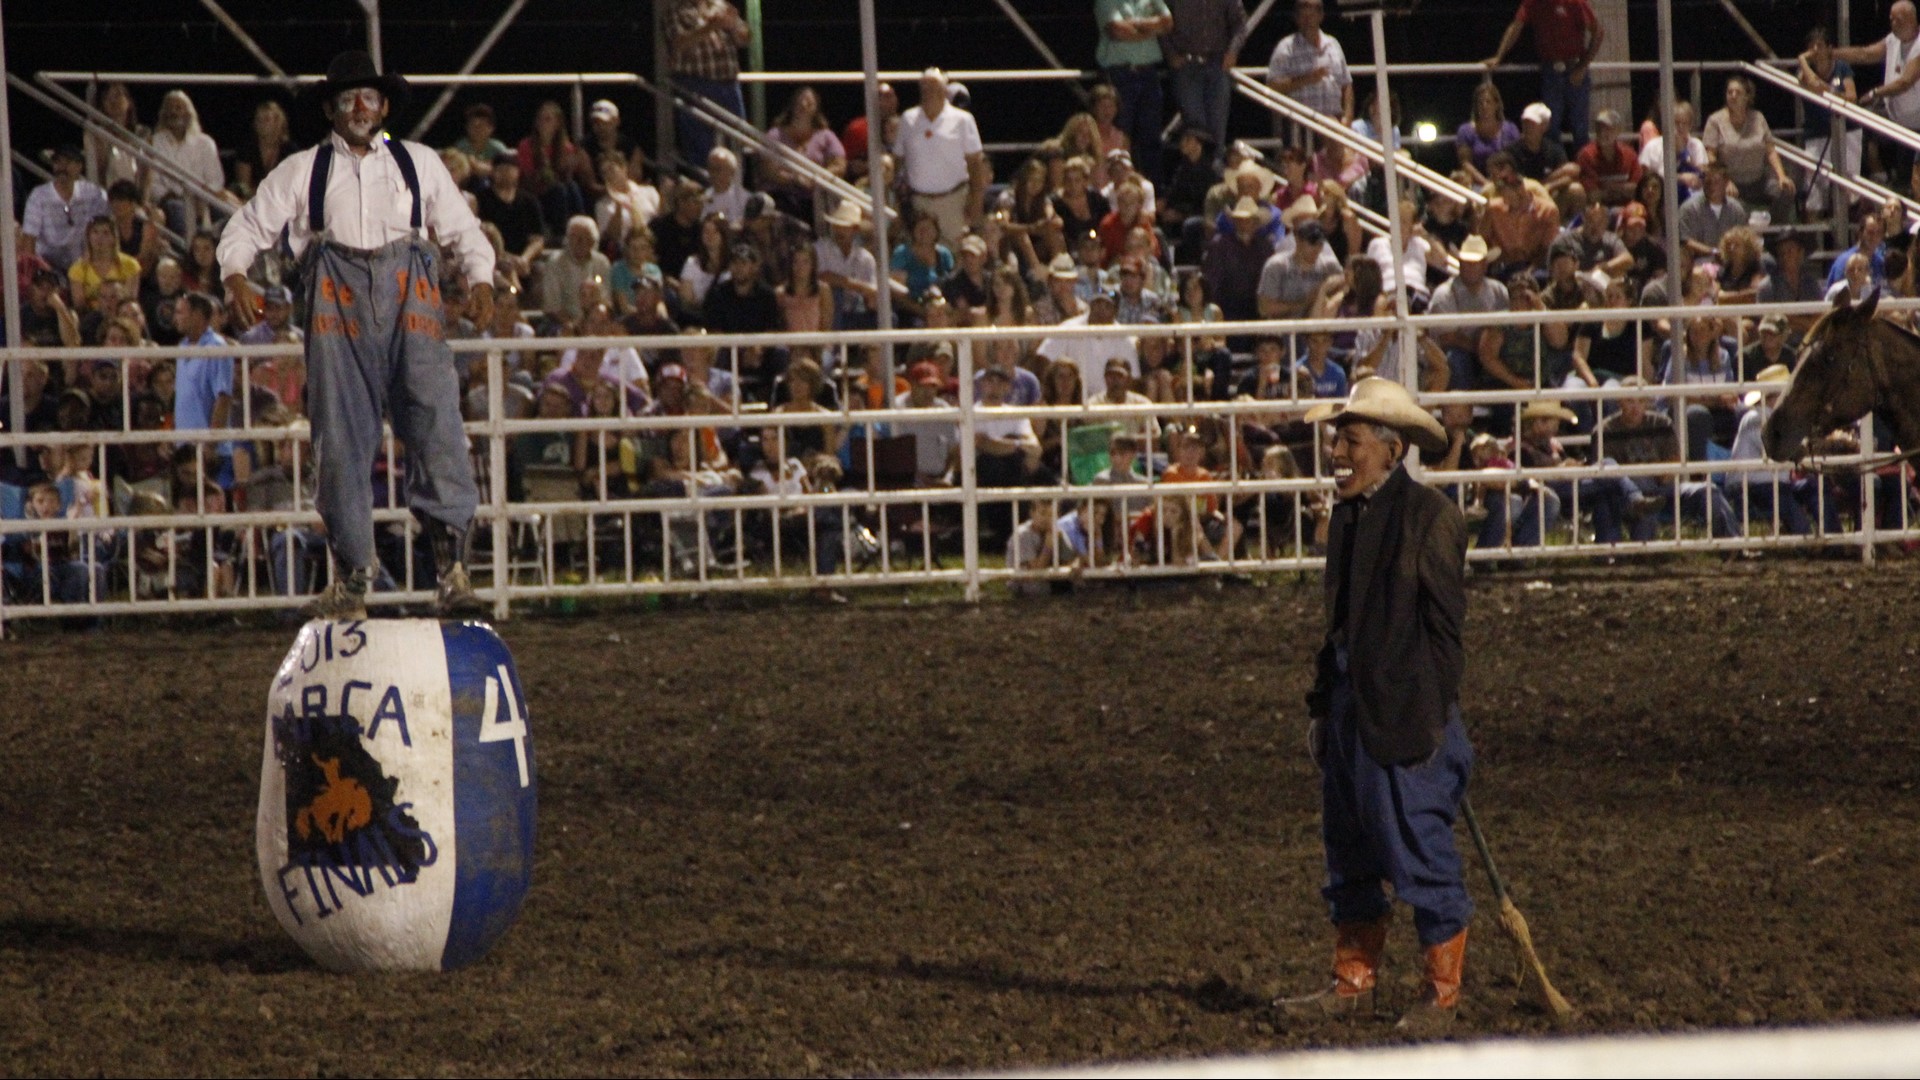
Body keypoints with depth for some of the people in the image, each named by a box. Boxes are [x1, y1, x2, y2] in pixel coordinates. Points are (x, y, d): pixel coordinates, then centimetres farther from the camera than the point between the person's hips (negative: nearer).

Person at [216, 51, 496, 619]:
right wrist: (235, 275, -6)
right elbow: (248, 227, 14)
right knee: (341, 438, -2)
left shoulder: (420, 164, 18)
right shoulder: (302, 171, 14)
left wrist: (481, 279, 1)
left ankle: (452, 565, -13)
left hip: (410, 298, 0)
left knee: (435, 419, -13)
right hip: (336, 303, 0)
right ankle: (352, 577, 3)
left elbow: (462, 228, 20)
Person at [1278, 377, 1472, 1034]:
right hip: (1350, 709, 8)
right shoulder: (1349, 516, 12)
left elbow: (1445, 623, -12)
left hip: (1404, 716, -8)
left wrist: (1433, 719, -14)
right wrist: (1323, 707, 14)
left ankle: (1442, 996, 8)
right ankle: (1352, 984, 23)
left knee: (1421, 852, -1)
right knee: (1349, 858, 14)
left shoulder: (1428, 518, -11)